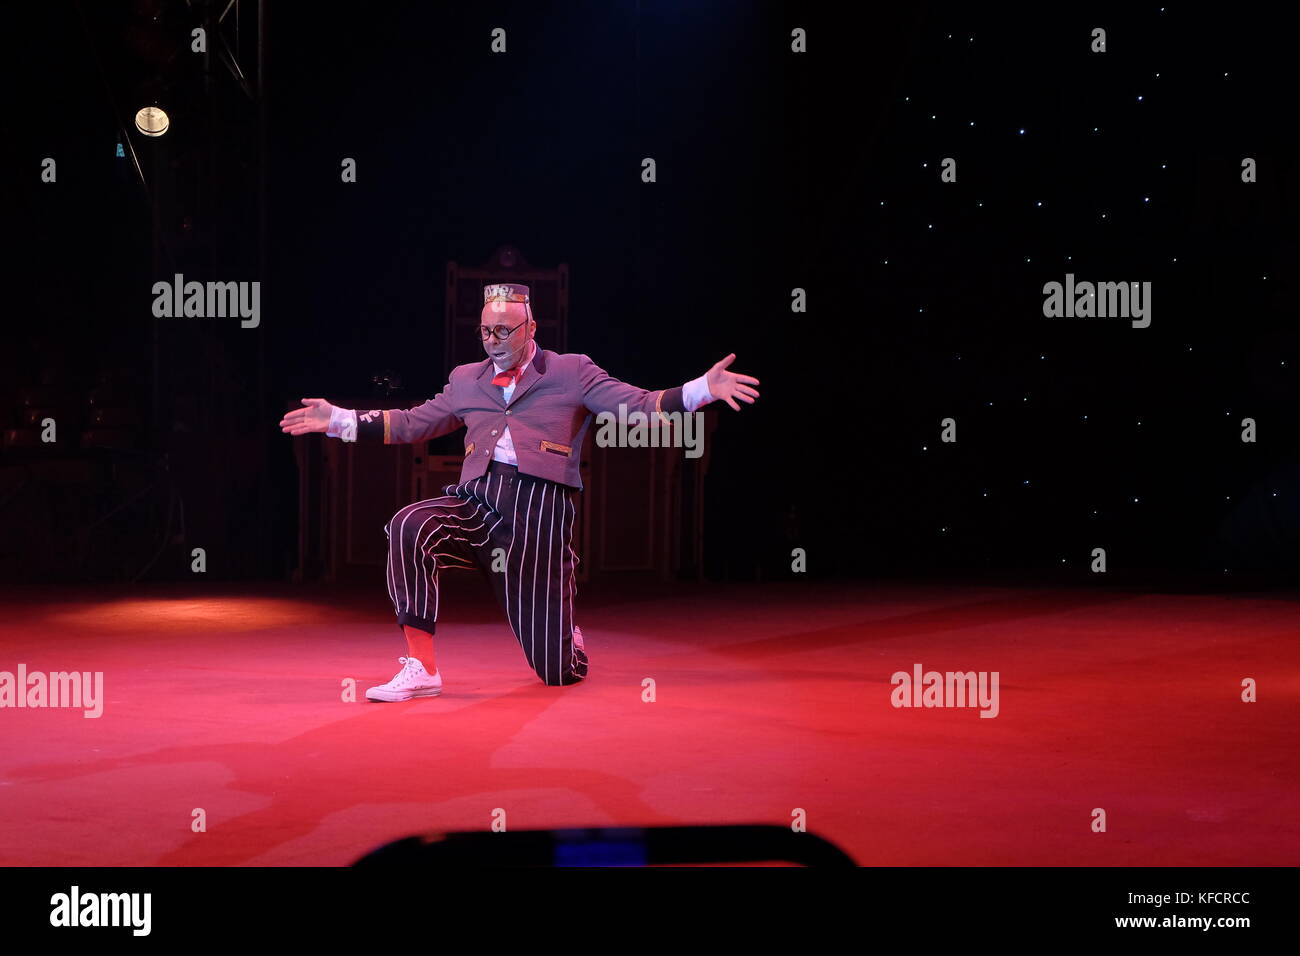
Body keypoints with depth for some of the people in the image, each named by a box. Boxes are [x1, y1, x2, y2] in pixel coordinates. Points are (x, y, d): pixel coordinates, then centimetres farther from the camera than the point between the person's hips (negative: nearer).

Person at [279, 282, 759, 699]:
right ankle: (421, 669, -24)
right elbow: (409, 423, 28)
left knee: (557, 672, -1)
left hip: (540, 508, -3)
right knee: (409, 526, -33)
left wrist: (703, 389, -15)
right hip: (477, 502, 3)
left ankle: (567, 637, 43)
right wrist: (339, 420, 21)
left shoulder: (571, 372, 10)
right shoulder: (466, 380, 22)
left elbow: (638, 406, 1)